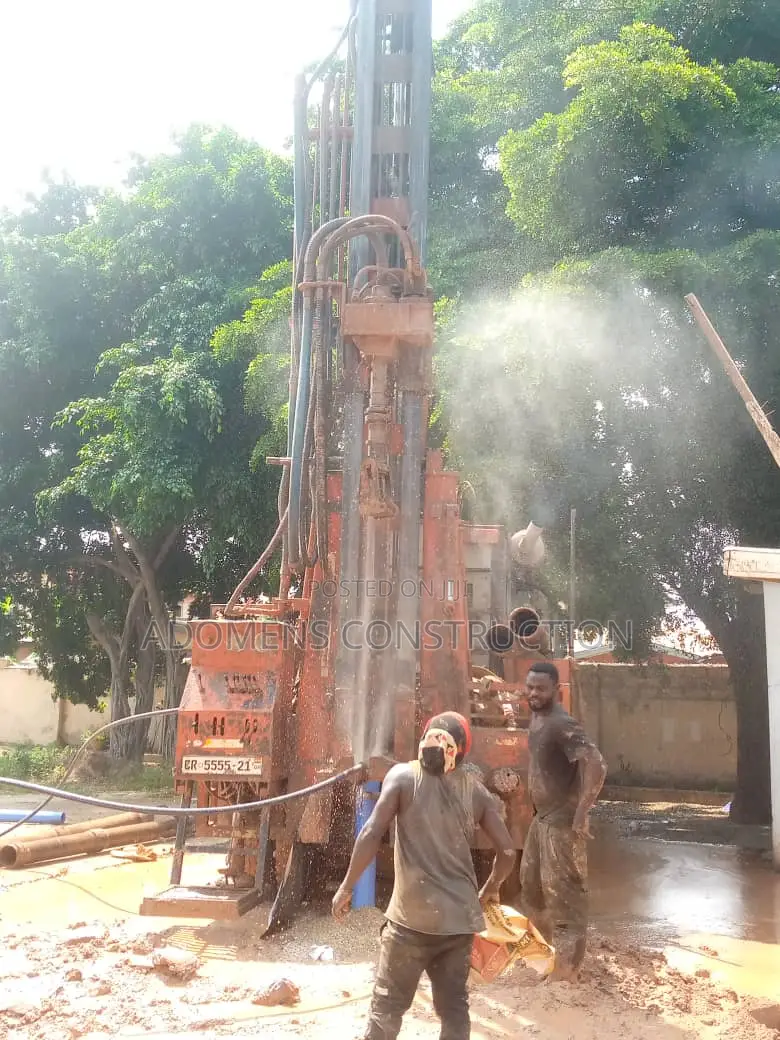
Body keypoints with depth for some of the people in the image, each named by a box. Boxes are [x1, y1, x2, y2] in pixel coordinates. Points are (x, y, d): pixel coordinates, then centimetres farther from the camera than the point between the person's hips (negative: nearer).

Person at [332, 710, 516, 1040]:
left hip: (412, 916, -3)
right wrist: (490, 889, 22)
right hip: (460, 917, 3)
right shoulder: (476, 789, 5)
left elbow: (372, 833, -11)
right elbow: (507, 852, 4)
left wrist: (346, 887, -2)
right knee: (453, 1005, 14)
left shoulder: (403, 776, -3)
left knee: (387, 1004, 9)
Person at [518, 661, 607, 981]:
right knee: (531, 883, 18)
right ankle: (548, 944, 35)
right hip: (541, 816, 10)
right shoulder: (535, 718, 7)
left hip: (563, 820, -10)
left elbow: (596, 764, -32)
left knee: (563, 890, -1)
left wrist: (581, 813, -31)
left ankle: (567, 966, 10)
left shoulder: (562, 725, -23)